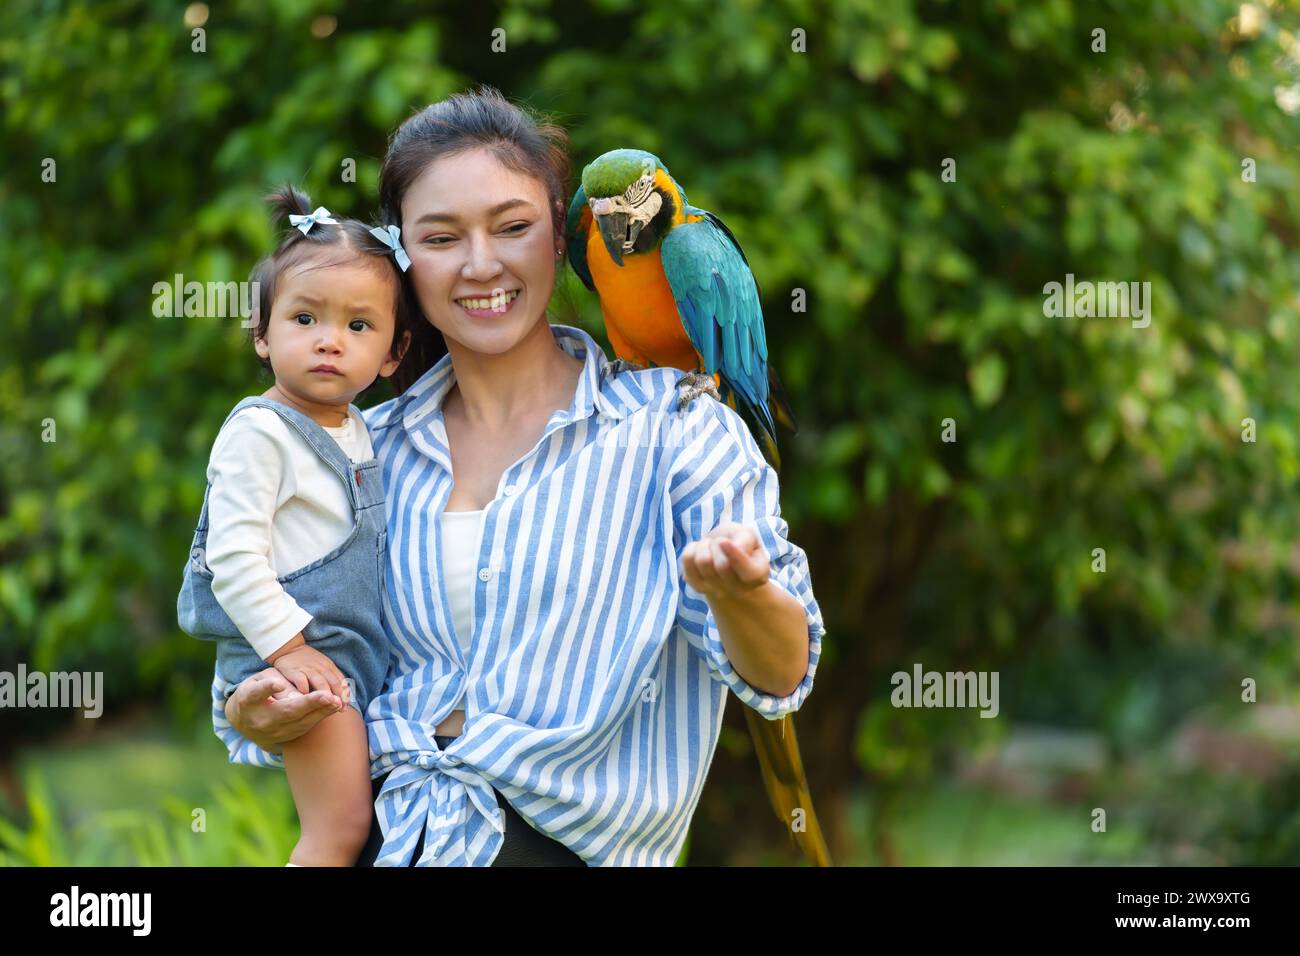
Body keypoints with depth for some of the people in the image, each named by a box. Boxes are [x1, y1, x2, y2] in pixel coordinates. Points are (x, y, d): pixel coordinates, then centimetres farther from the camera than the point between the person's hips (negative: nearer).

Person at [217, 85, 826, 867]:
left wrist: (739, 589, -28)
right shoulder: (373, 451, 14)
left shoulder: (669, 422, 2)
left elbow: (781, 674, -5)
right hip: (385, 826, 4)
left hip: (565, 837, -4)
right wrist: (251, 718, -6)